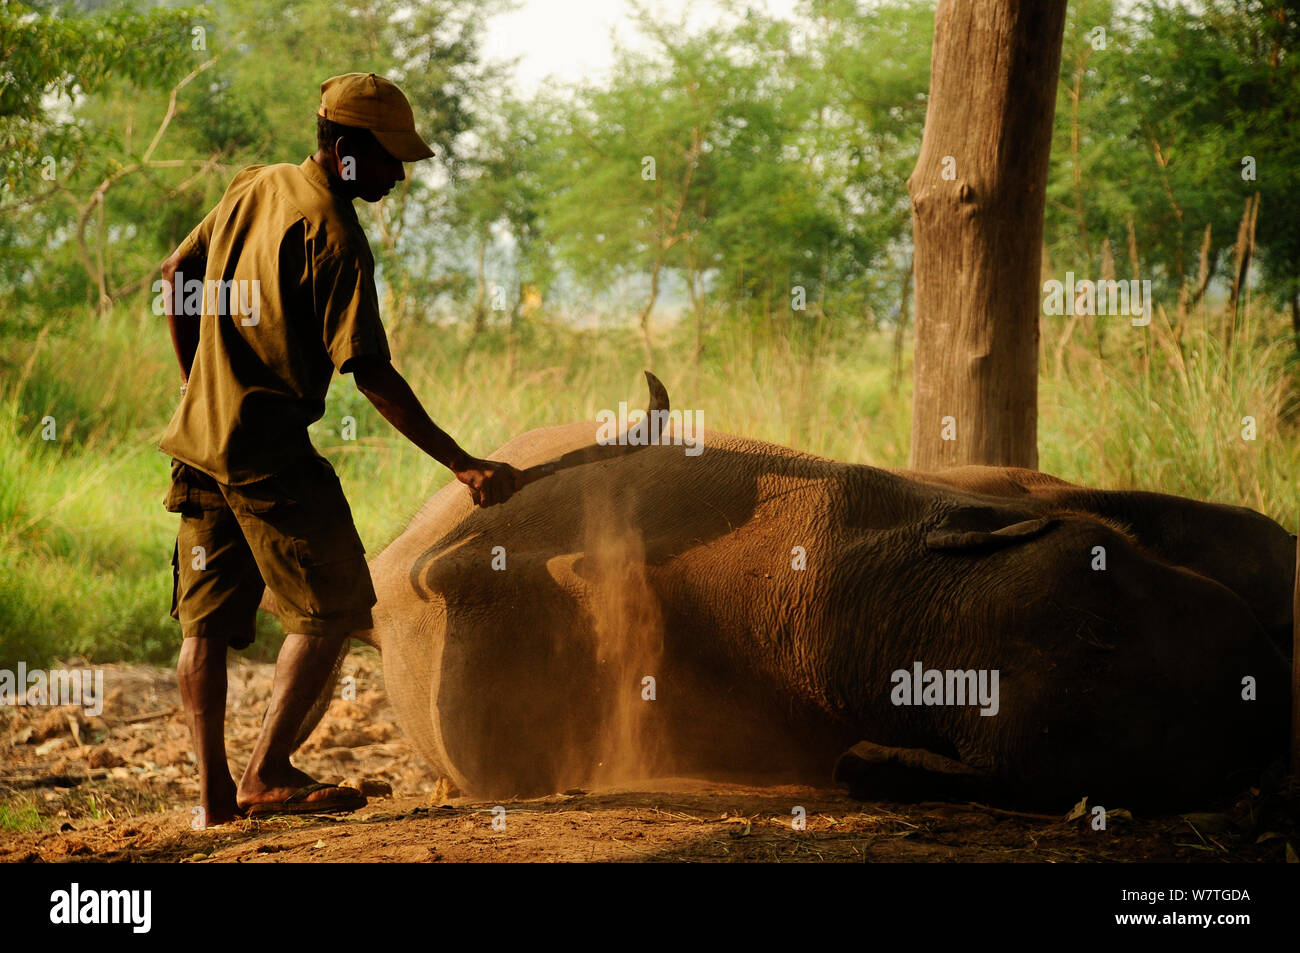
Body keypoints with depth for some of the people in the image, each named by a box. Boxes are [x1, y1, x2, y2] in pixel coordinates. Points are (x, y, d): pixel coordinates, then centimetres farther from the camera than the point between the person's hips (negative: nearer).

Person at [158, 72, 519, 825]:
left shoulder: (254, 188, 9)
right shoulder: (334, 235, -15)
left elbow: (176, 275, 19)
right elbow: (372, 374, -18)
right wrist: (463, 466, -17)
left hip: (199, 432, 8)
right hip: (268, 448, -8)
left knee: (208, 622, 10)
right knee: (334, 609, 1)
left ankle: (215, 792, 11)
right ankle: (267, 774, -1)